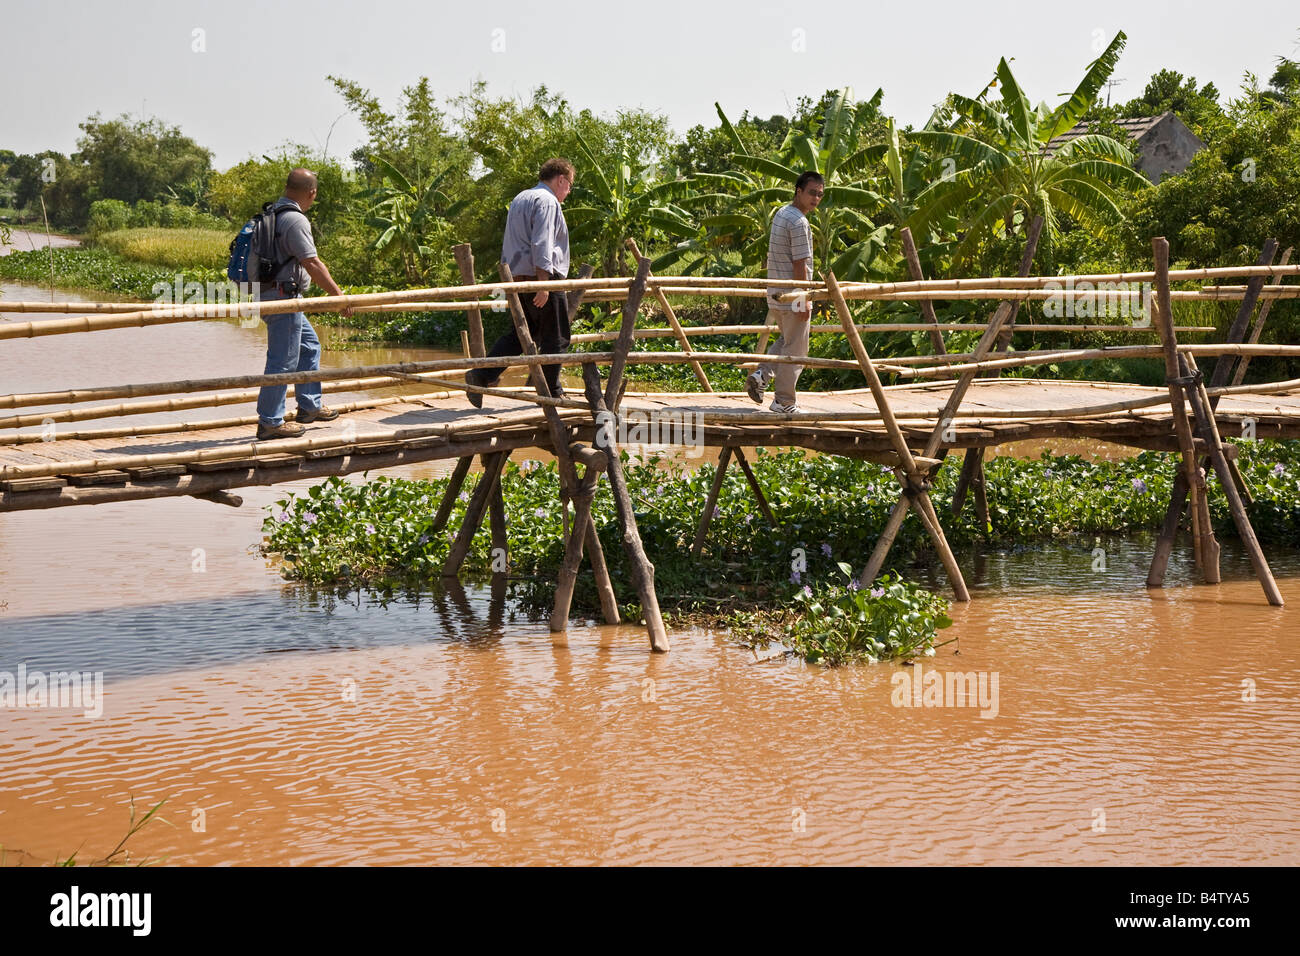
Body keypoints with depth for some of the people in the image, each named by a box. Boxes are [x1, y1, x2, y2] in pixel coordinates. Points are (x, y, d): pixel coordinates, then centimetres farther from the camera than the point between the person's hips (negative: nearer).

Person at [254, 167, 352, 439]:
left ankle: (309, 406, 29)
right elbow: (312, 264, -20)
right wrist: (338, 294, -12)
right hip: (283, 297, -10)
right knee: (283, 360, -5)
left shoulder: (272, 213, 13)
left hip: (270, 294, 10)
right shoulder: (296, 220, -18)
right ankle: (269, 422, -1)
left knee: (309, 346, 21)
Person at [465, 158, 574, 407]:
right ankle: (551, 393, 6)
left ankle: (481, 375, -6)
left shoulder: (519, 200, 21)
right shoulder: (547, 201, -11)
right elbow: (541, 244, -21)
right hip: (541, 277, -9)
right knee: (555, 339, 1)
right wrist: (544, 283, -24)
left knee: (518, 334, 9)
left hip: (518, 279, 9)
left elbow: (508, 246, 25)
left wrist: (509, 278, 28)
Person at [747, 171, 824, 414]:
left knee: (785, 341, 24)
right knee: (795, 349, 2)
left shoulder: (780, 214, 12)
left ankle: (761, 375, 7)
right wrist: (804, 300, -17)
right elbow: (799, 265, -21)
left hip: (776, 294, 9)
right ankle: (784, 402, 8)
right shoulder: (799, 222, -18)